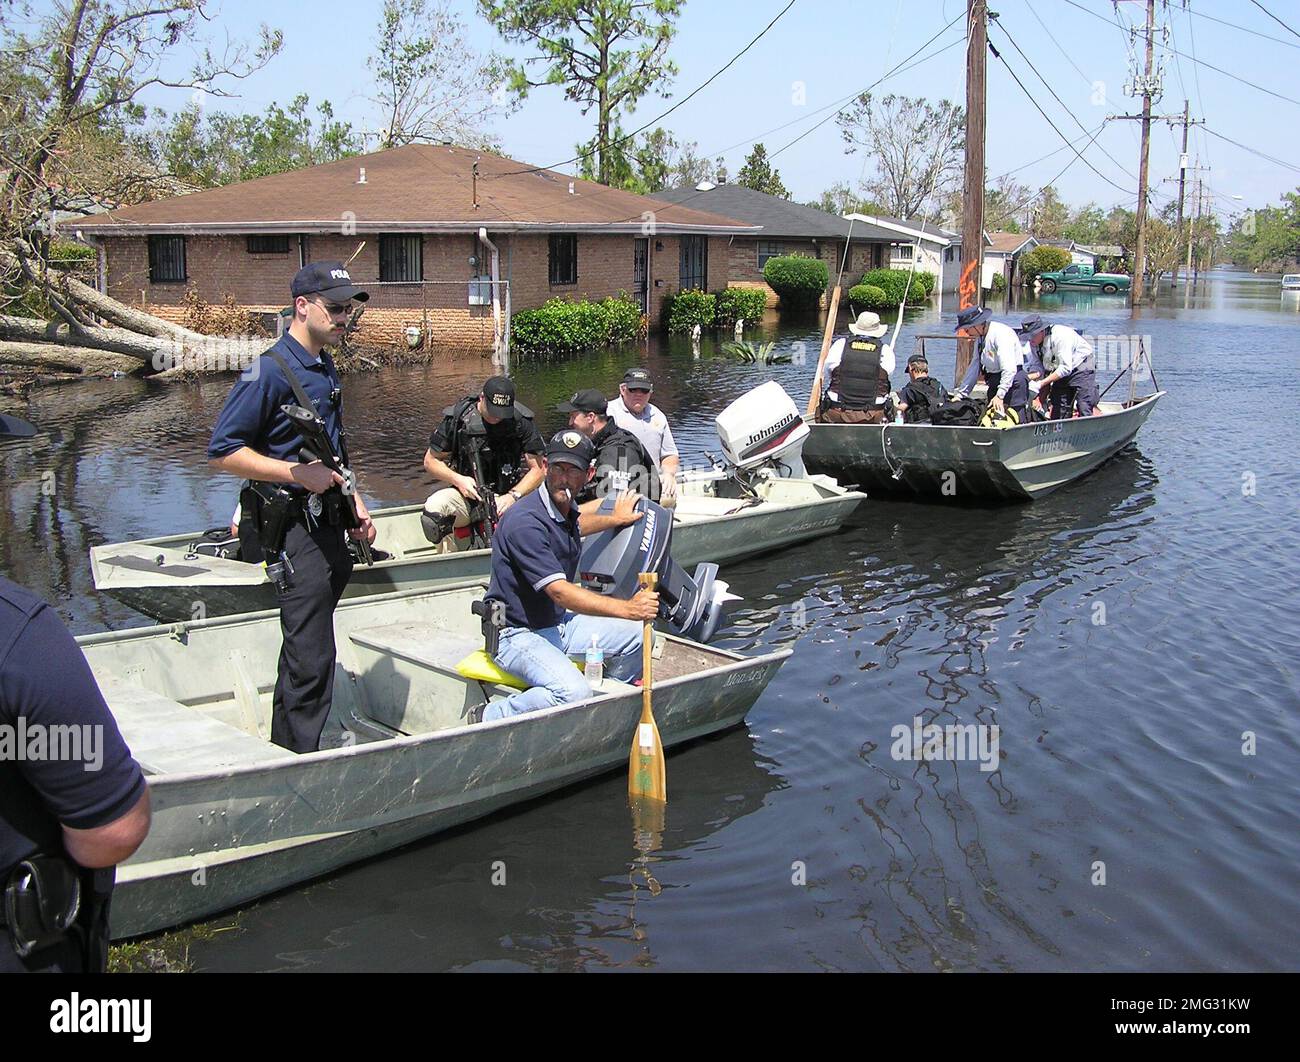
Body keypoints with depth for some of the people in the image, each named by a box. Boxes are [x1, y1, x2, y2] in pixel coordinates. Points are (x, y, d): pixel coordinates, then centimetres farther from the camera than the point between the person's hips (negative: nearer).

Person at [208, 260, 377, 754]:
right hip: (293, 526, -9)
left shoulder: (325, 366, 15)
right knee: (310, 657, -8)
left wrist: (353, 500, 20)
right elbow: (222, 451, -16)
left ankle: (285, 748, 30)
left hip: (328, 522, 9)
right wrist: (297, 472, -21)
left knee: (306, 652, 17)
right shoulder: (271, 370, -14)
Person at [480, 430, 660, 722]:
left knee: (640, 634, 9)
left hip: (559, 623, 9)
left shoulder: (565, 509, 4)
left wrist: (616, 519, 44)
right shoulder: (526, 522, -26)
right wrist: (628, 609, -37)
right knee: (574, 693, -33)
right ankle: (492, 718, -12)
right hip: (521, 634, -9)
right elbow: (560, 592, -32)